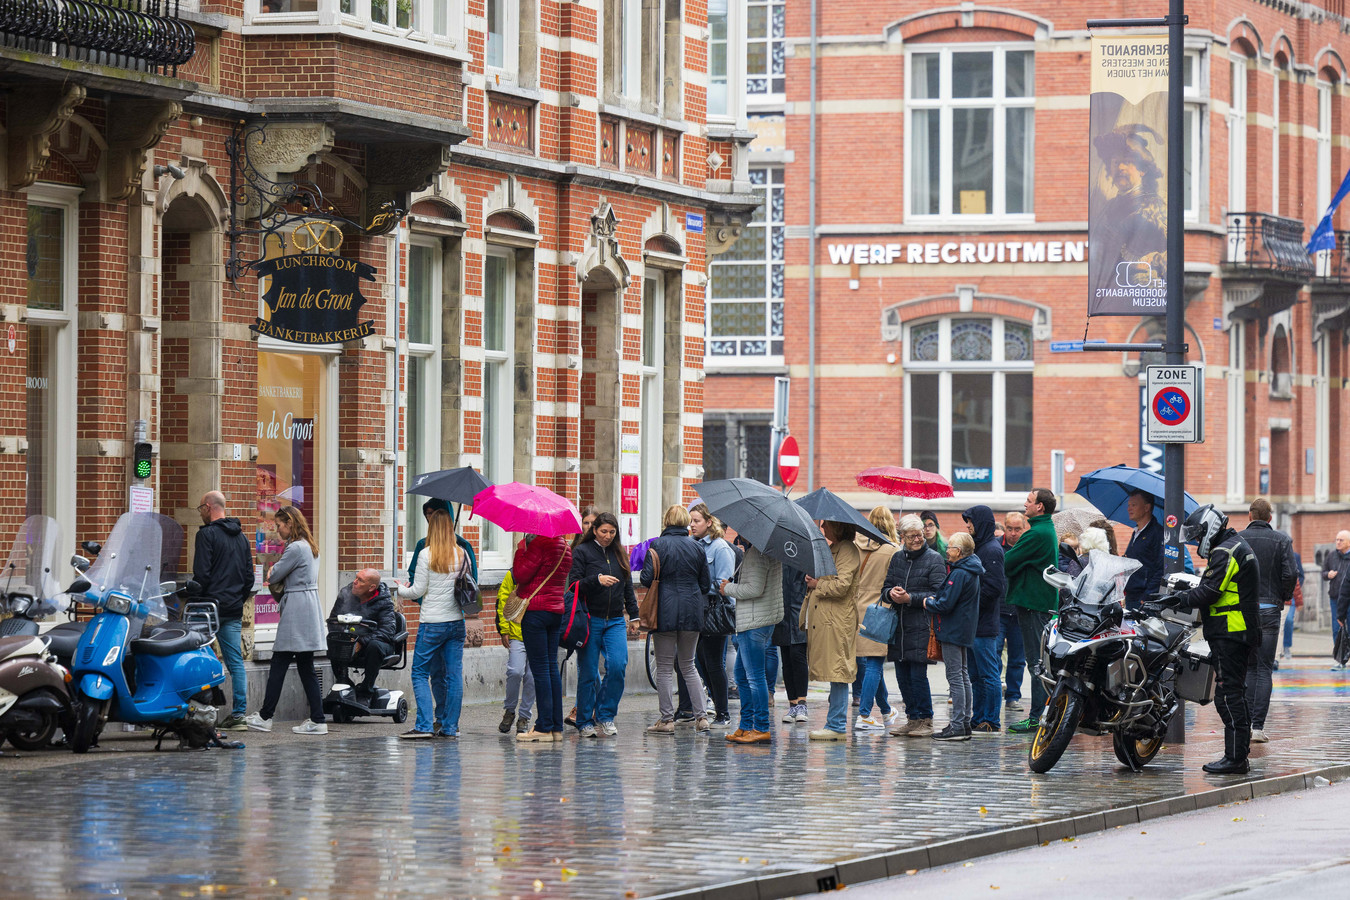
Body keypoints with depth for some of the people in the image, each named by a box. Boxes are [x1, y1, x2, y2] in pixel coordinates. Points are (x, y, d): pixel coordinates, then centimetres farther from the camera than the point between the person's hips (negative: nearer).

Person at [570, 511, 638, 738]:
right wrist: (597, 580, -23)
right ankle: (586, 722, 9)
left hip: (615, 621, 4)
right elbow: (574, 585, -8)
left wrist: (633, 616, 18)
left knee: (618, 666, -13)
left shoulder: (620, 554, 14)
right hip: (590, 621, -3)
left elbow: (628, 588, 21)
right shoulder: (581, 552, 0)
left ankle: (606, 715, 1)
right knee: (588, 673, -1)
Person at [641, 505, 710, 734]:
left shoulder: (658, 546, -7)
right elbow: (705, 584, 8)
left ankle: (667, 719, 1)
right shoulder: (696, 547, 4)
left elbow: (647, 579, -12)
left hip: (665, 610, -4)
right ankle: (701, 717, 7)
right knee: (688, 665, 14)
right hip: (692, 611, 4)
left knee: (664, 668, 3)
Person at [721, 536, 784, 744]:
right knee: (742, 676, 17)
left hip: (755, 622, -11)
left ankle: (761, 729, -6)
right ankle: (746, 726, 21)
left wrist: (728, 589, -7)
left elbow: (755, 589, -22)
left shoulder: (756, 553, -16)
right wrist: (732, 587, 13)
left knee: (755, 676, -7)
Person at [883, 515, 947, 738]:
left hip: (921, 626, -6)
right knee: (902, 675, 7)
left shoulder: (934, 559, -3)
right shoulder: (897, 558, 14)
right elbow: (885, 587, 17)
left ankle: (925, 720, 2)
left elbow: (938, 594, -9)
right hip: (899, 625, 6)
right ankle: (913, 718, 17)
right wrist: (891, 592, -6)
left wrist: (910, 598, -16)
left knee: (918, 675, -7)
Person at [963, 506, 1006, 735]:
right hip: (973, 623, 10)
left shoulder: (991, 550, -13)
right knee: (976, 675, 13)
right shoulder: (978, 547, 16)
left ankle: (991, 722, -2)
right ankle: (978, 719, 17)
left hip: (984, 624, -10)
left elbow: (994, 587, -20)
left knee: (988, 674, -5)